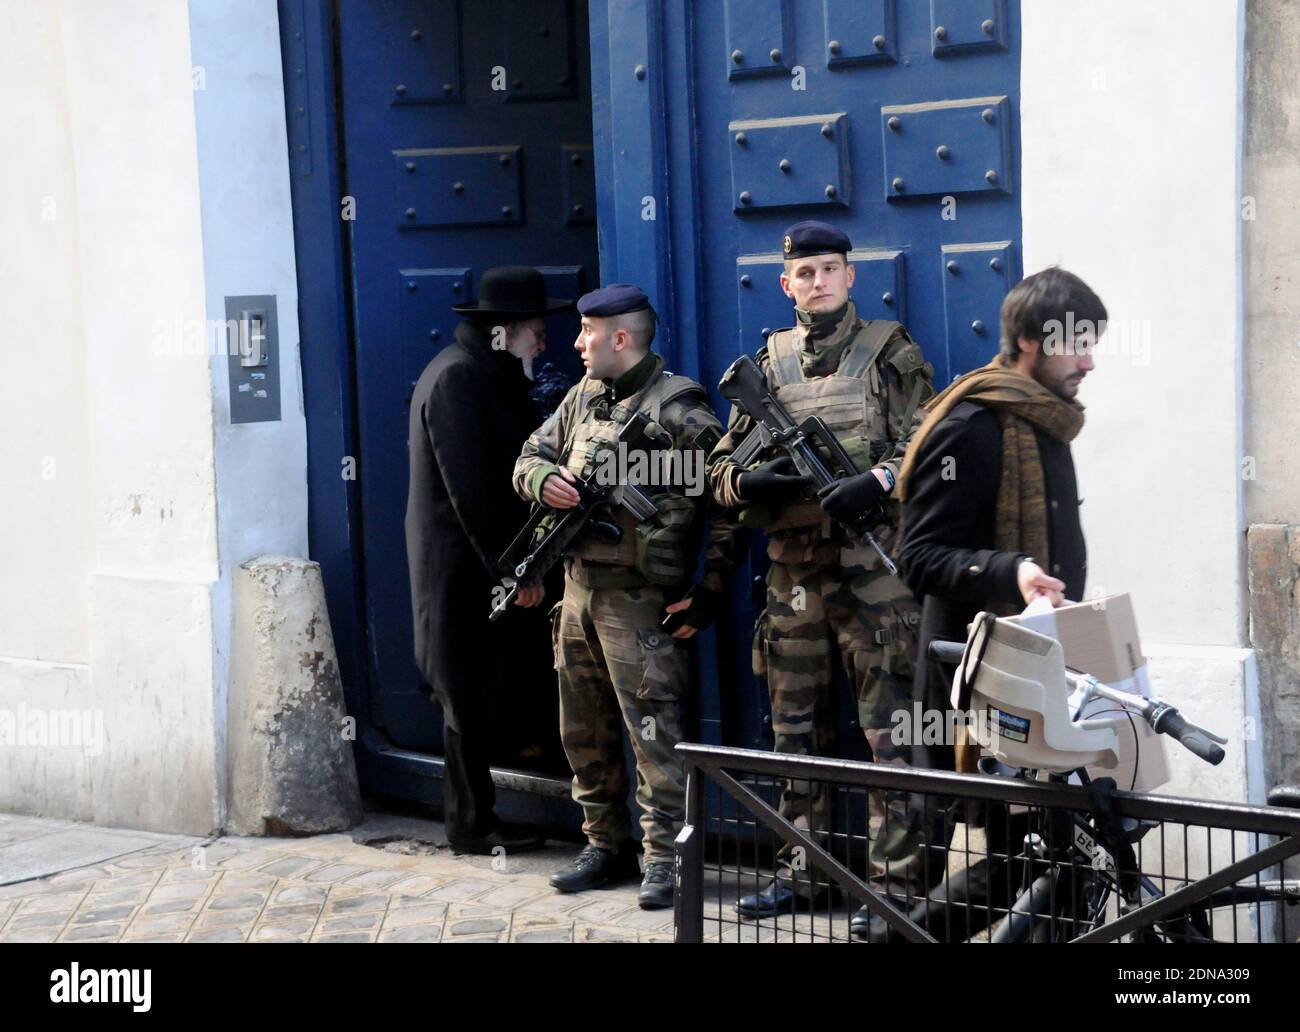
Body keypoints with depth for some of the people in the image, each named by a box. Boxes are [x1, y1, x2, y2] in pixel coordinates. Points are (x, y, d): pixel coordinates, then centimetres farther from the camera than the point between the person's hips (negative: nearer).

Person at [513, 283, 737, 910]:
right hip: (578, 588, 8)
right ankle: (605, 845, 25)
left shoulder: (678, 410, -11)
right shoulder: (583, 397, 12)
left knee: (652, 729, -7)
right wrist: (544, 479, -9)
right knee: (584, 731, 13)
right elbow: (531, 457, 16)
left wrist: (710, 590, -14)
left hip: (639, 597, -8)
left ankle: (665, 857, -2)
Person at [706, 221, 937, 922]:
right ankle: (799, 871, 23)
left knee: (888, 732, -5)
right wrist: (751, 482, -12)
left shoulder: (891, 353, 2)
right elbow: (721, 468, 10)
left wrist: (876, 480, -25)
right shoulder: (767, 364, 12)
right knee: (797, 732, 12)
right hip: (792, 573, 5)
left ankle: (897, 881, 0)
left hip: (873, 569, -4)